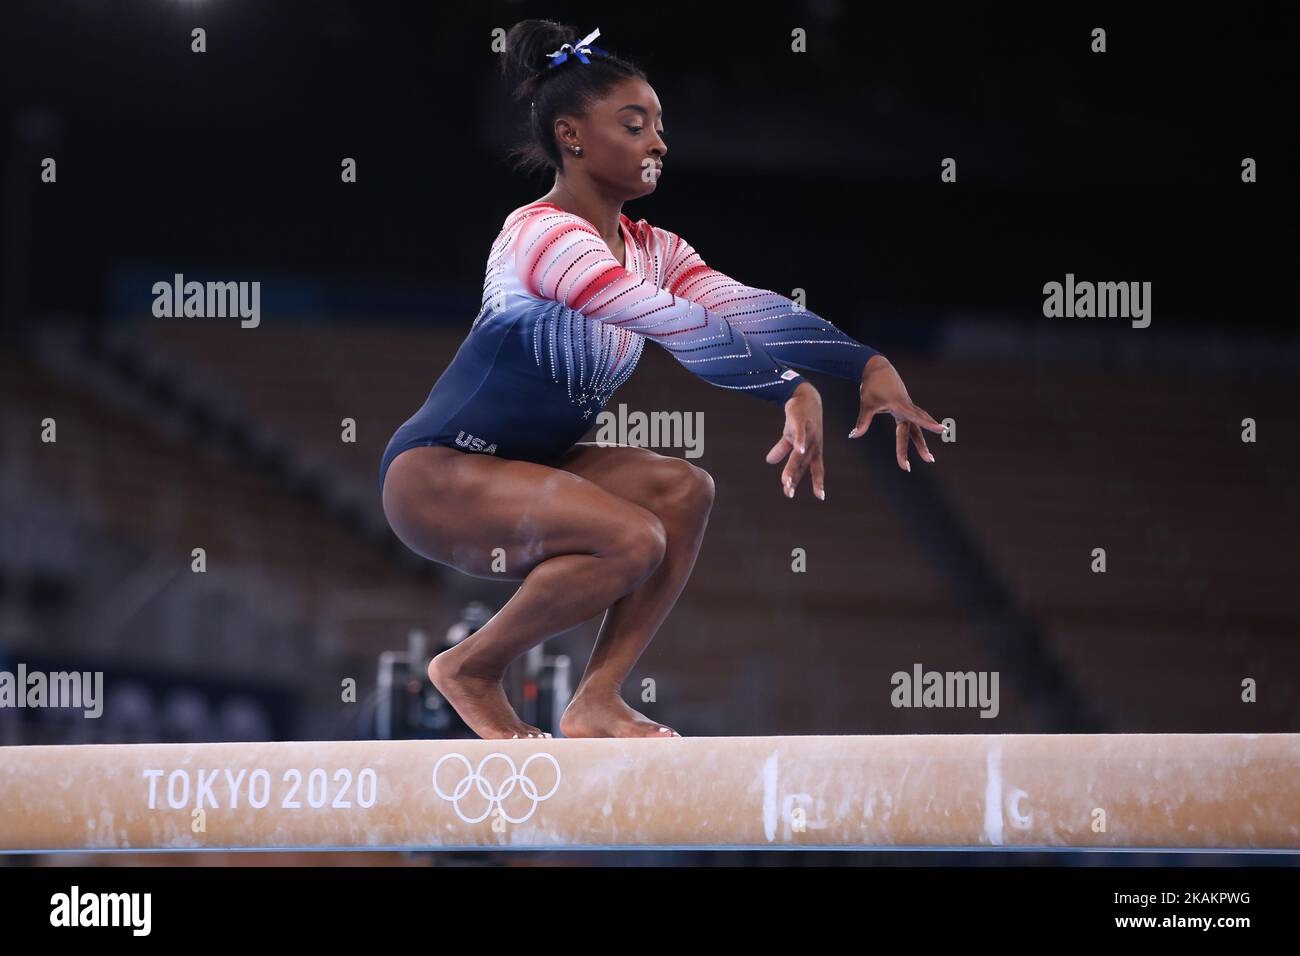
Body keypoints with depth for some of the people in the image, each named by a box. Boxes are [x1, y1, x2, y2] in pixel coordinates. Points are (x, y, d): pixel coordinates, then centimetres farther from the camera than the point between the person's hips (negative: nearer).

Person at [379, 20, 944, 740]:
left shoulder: (650, 251, 8)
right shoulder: (543, 236, -20)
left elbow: (748, 309, -5)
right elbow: (683, 327, -29)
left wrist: (868, 366, -20)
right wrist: (793, 395, -31)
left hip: (520, 469, 9)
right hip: (434, 473, -9)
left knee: (684, 491, -8)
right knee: (632, 540, -26)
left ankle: (597, 701, -5)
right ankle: (471, 669, -6)